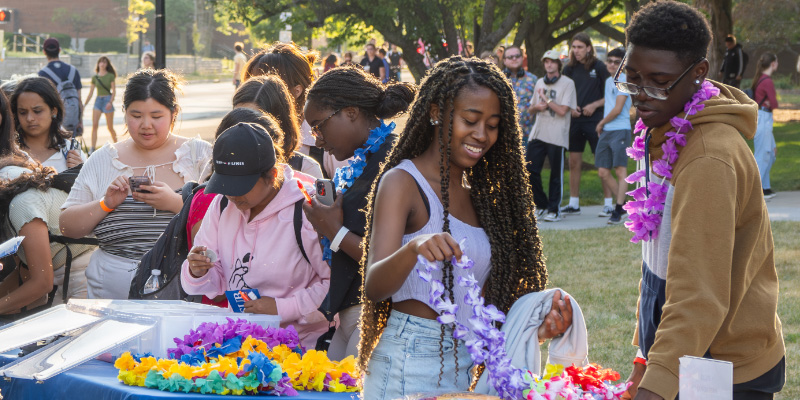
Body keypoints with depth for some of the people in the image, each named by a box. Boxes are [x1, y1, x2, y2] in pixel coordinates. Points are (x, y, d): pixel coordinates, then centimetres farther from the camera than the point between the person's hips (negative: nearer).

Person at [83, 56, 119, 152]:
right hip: (98, 101, 3)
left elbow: (114, 91, -4)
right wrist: (85, 104, 6)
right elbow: (91, 93, 11)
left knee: (110, 127, 3)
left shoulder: (110, 76, 0)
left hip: (108, 100, -3)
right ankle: (92, 148, -13)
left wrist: (110, 102, -18)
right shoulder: (95, 77, 8)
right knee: (94, 125, -11)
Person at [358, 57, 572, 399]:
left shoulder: (477, 192, 14)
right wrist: (413, 249, -40)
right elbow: (373, 287, -21)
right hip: (410, 366, -7)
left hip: (464, 368, 7)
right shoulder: (402, 183, -8)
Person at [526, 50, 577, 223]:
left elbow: (562, 110, -12)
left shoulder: (567, 83, -3)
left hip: (557, 136, -6)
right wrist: (537, 107, 0)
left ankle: (554, 210, 9)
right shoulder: (540, 83, 16)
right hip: (538, 133, 6)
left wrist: (545, 98, -7)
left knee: (556, 174, -1)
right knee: (530, 170, 1)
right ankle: (541, 206, 16)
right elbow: (530, 109, 22)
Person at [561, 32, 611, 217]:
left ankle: (609, 203, 0)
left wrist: (594, 105, -14)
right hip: (575, 120, 5)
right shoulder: (569, 68, 8)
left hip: (594, 119, -5)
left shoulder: (599, 67, -4)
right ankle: (573, 203, 15)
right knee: (574, 162, 7)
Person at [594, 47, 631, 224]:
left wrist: (601, 123, -1)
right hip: (605, 131, 9)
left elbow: (617, 109, -13)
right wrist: (602, 125, 12)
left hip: (620, 130, -9)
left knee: (620, 170, -7)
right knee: (603, 172, 6)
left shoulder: (623, 81, -8)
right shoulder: (609, 81, 18)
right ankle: (622, 204, 18)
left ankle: (619, 210, -6)